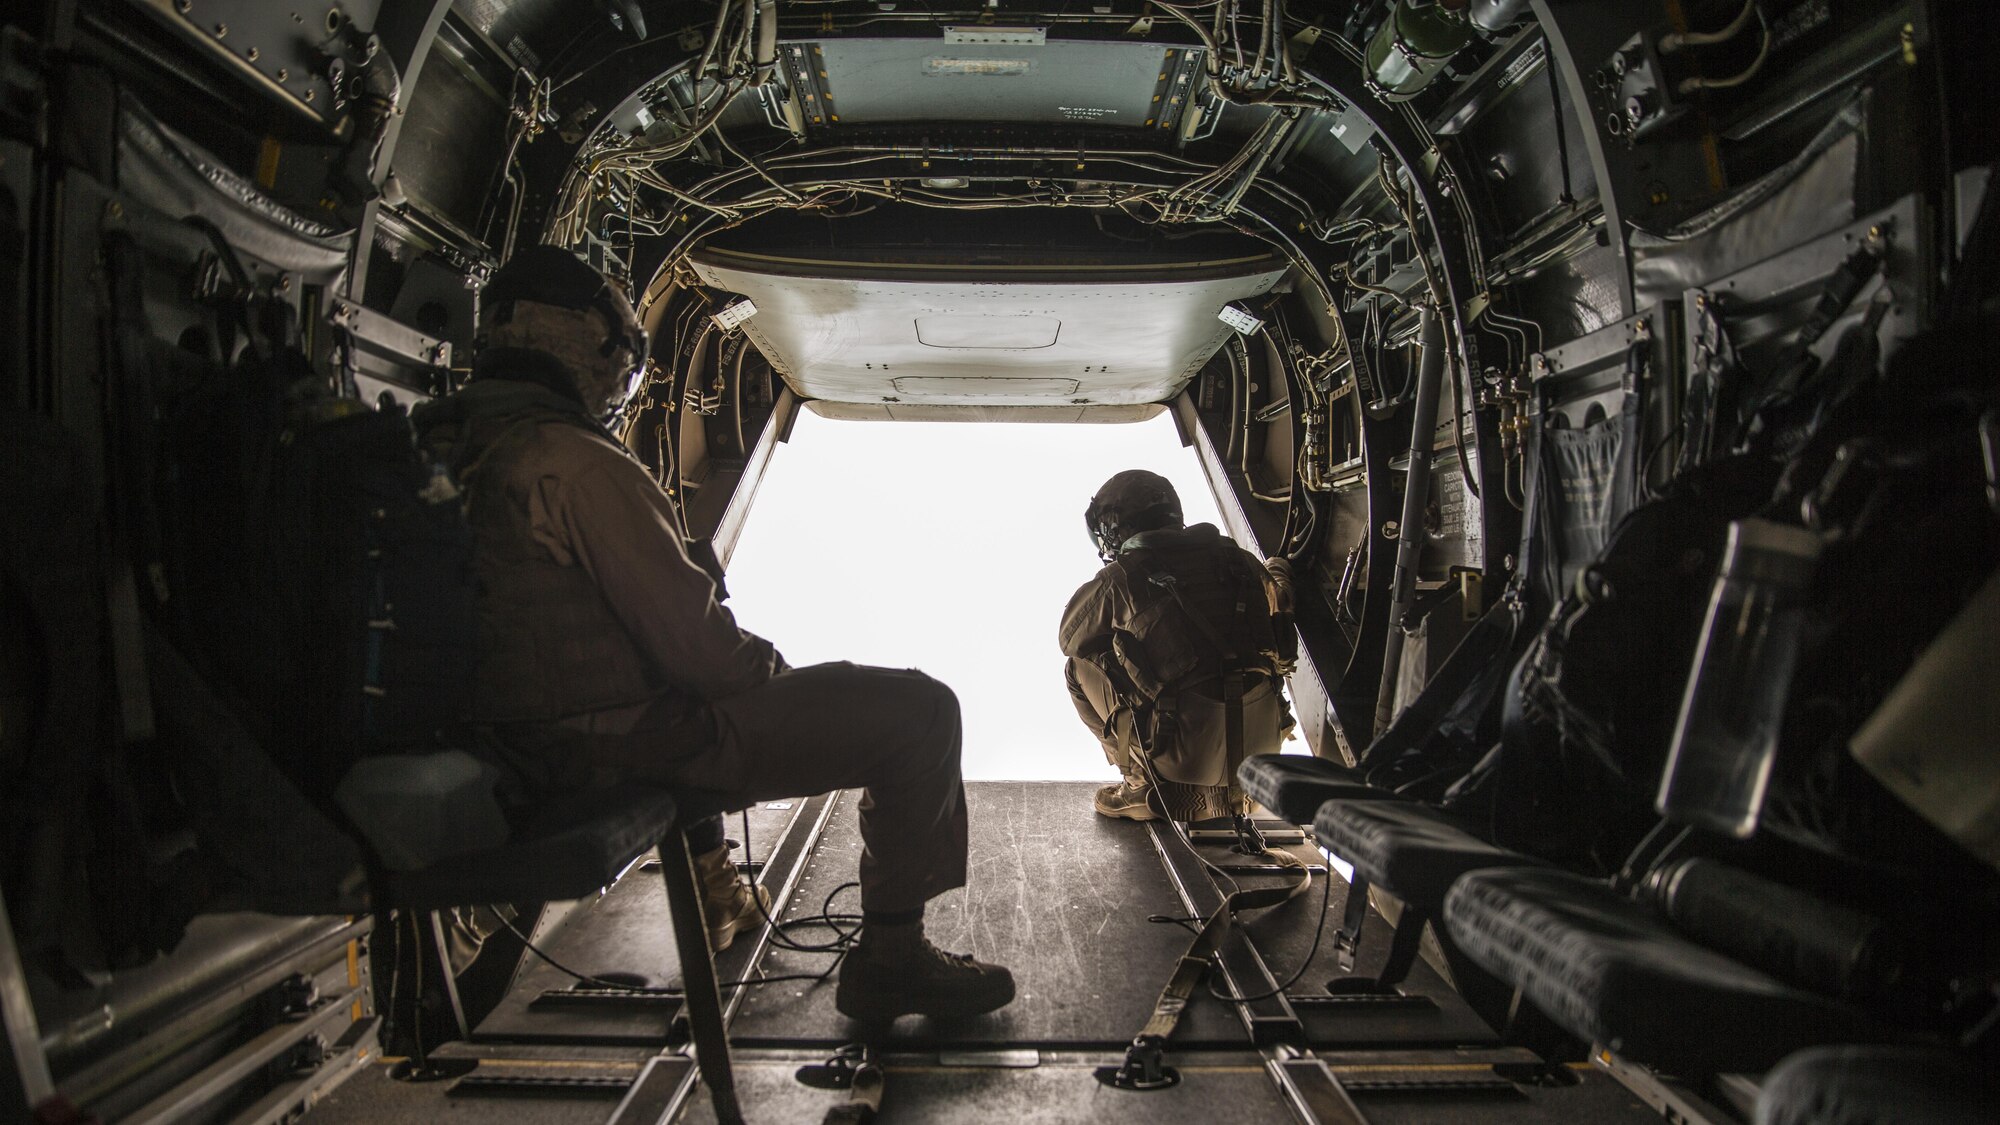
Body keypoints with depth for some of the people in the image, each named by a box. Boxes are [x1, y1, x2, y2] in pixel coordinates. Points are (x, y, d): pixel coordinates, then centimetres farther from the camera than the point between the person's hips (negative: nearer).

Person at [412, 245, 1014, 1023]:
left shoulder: (444, 454, 9)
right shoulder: (578, 464, -21)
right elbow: (690, 639, -22)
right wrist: (773, 668, -1)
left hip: (516, 750, 10)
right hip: (617, 747, -10)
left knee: (694, 698, 42)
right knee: (919, 711, -9)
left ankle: (710, 891, 49)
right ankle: (890, 957, 2)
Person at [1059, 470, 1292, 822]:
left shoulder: (1119, 581, -2)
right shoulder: (1238, 559, 10)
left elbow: (1069, 637, 16)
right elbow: (1280, 645, 21)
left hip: (1188, 753, -5)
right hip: (1263, 743, 5)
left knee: (1081, 667, 12)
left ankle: (1147, 783, 12)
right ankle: (1233, 784, 24)